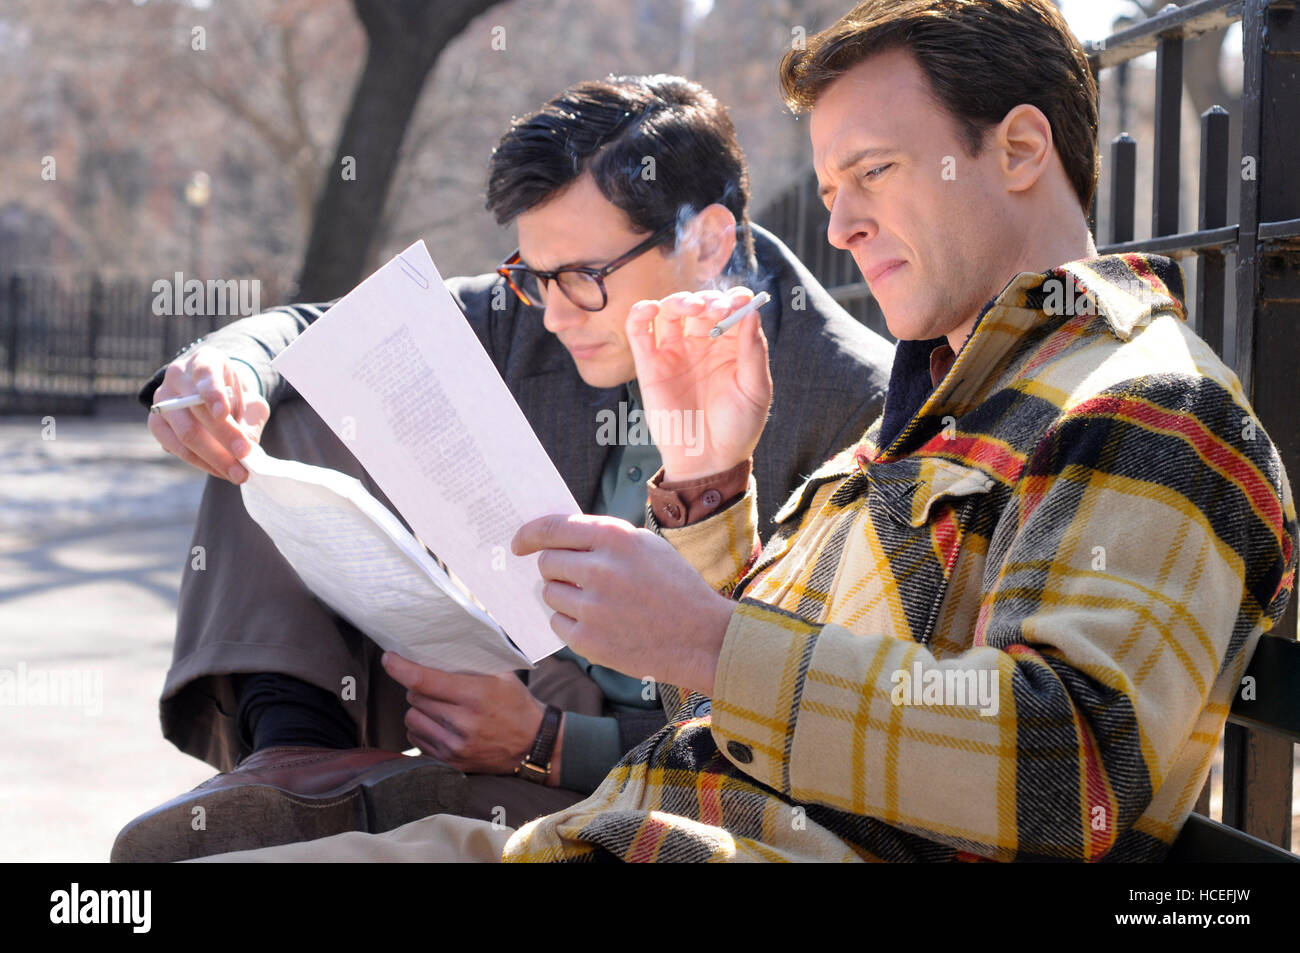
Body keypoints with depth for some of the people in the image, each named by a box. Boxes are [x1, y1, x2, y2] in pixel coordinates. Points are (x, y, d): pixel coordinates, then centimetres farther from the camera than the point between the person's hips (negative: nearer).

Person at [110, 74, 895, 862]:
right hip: (534, 692, 7)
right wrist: (227, 370, -19)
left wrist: (547, 745, -29)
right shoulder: (528, 321, -2)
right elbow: (325, 335, 7)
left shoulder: (861, 410, -20)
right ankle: (297, 750, -19)